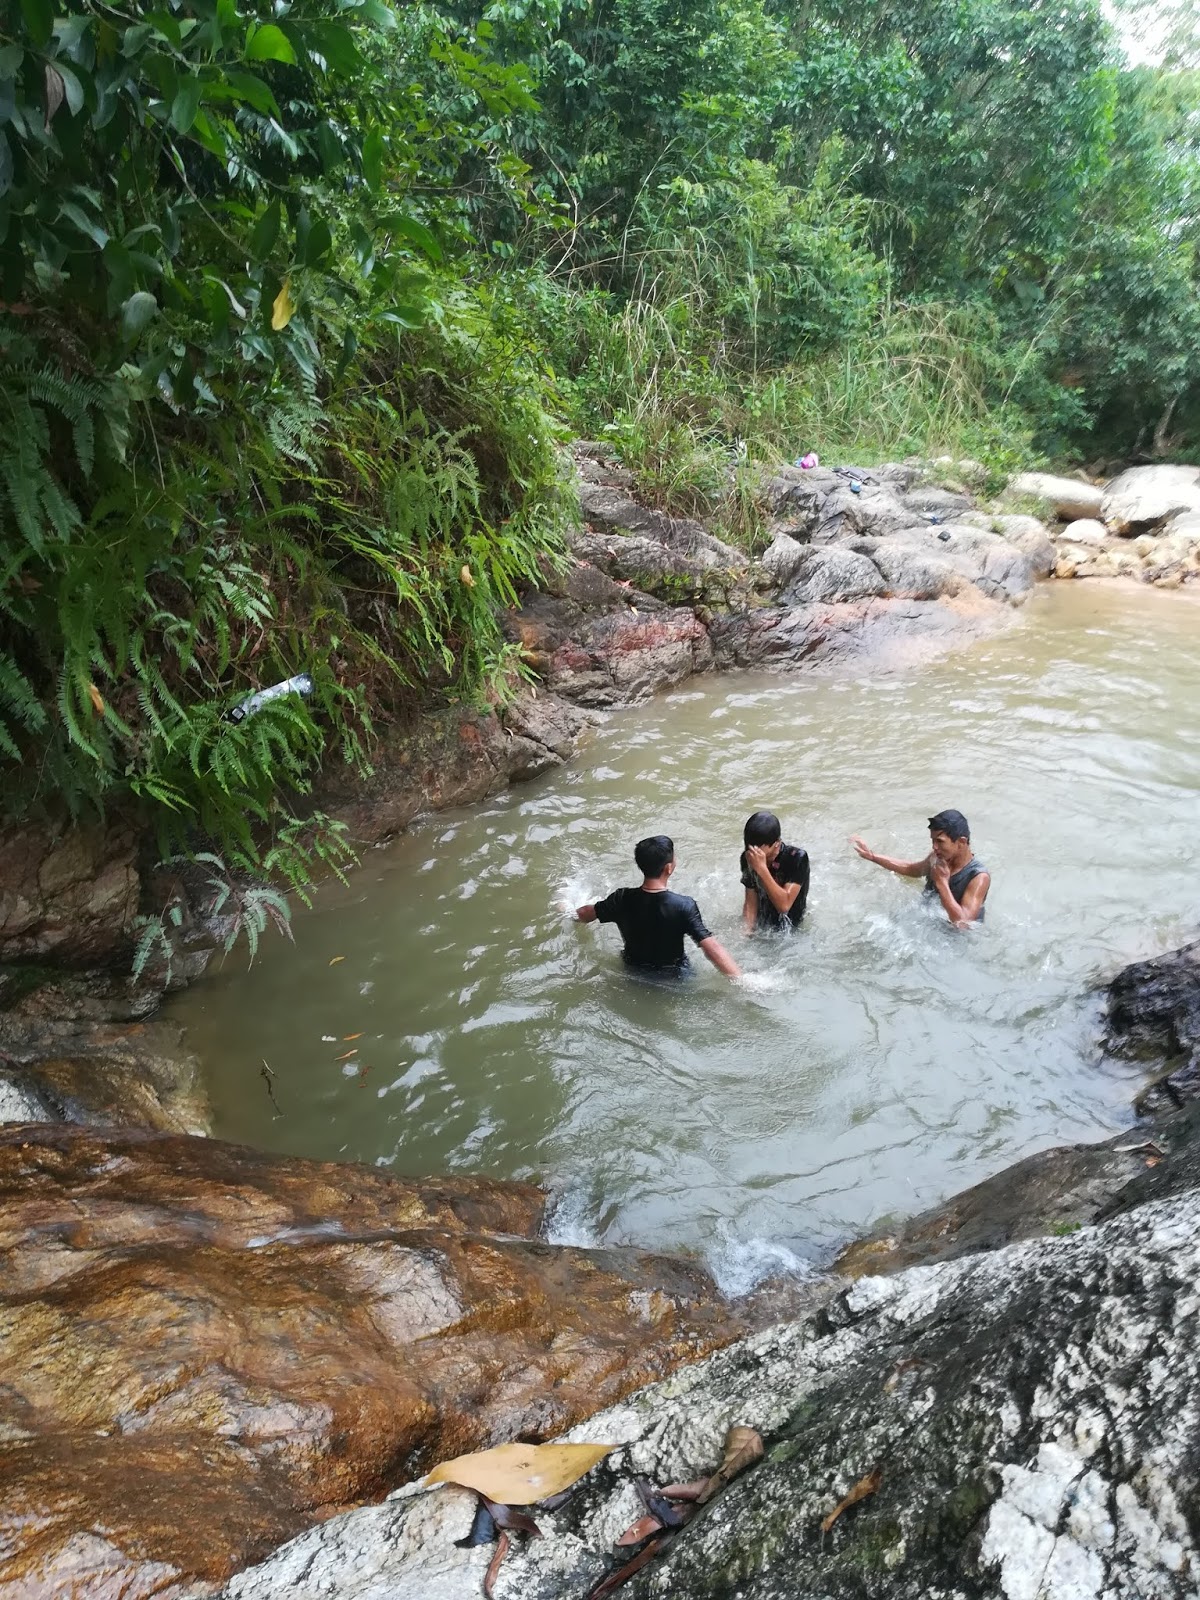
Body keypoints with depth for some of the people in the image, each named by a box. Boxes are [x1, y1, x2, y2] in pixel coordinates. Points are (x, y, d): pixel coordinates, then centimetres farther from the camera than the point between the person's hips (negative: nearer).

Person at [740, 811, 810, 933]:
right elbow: (750, 903, -4)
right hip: (760, 931, 2)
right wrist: (747, 933, -19)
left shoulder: (797, 858, -22)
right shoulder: (748, 859, -8)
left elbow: (784, 905, -30)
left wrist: (762, 869, -36)